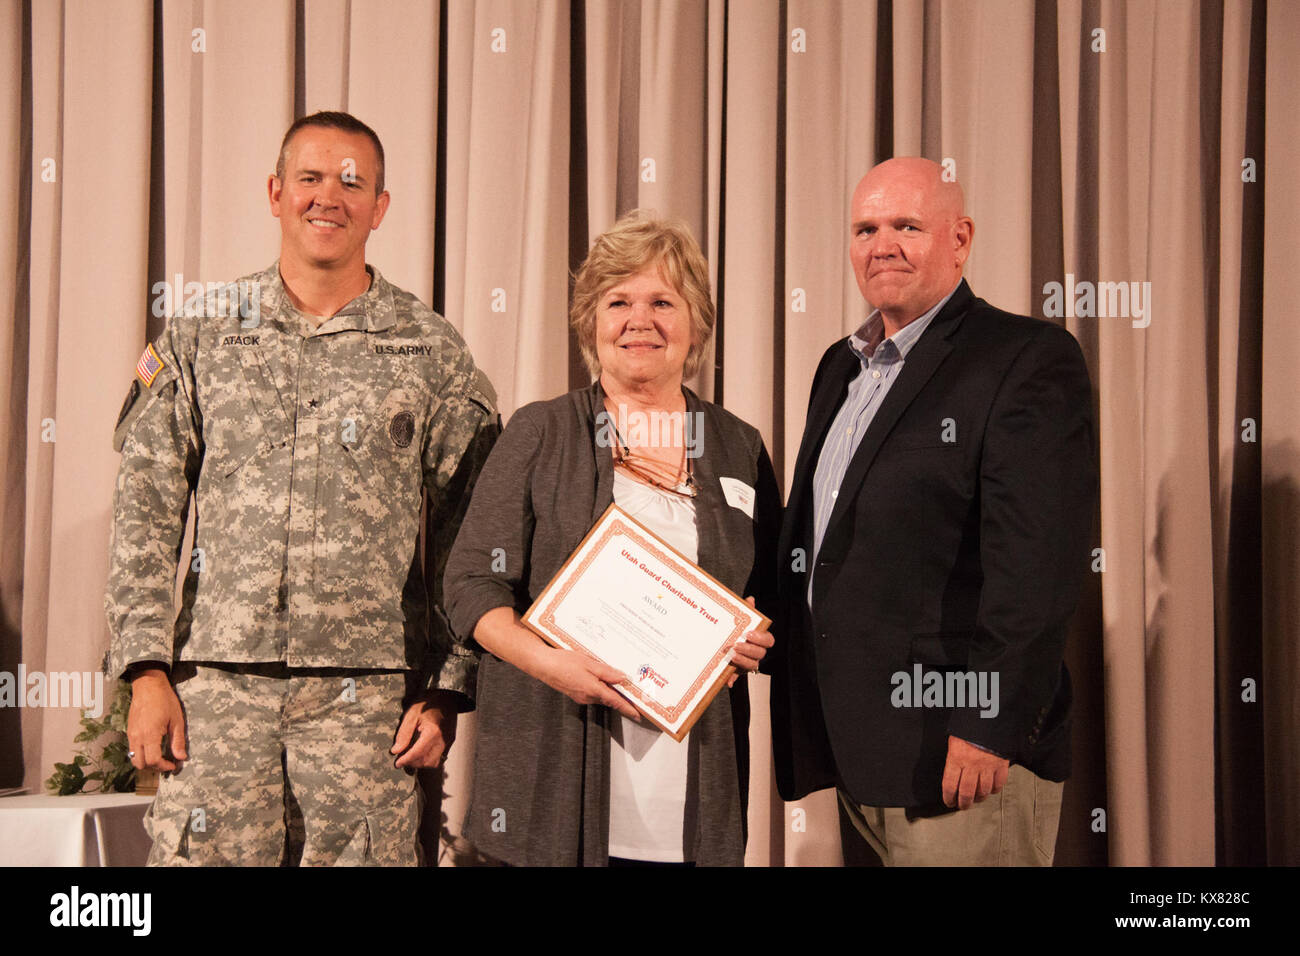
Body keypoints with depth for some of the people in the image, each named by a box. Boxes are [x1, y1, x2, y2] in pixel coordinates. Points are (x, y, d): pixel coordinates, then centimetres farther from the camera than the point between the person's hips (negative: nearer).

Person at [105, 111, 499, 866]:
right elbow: (146, 509, 7)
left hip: (365, 690, -1)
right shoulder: (200, 335, 9)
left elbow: (467, 540, 5)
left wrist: (446, 691, -2)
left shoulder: (432, 352, 6)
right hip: (218, 681, 1)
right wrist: (148, 669, -1)